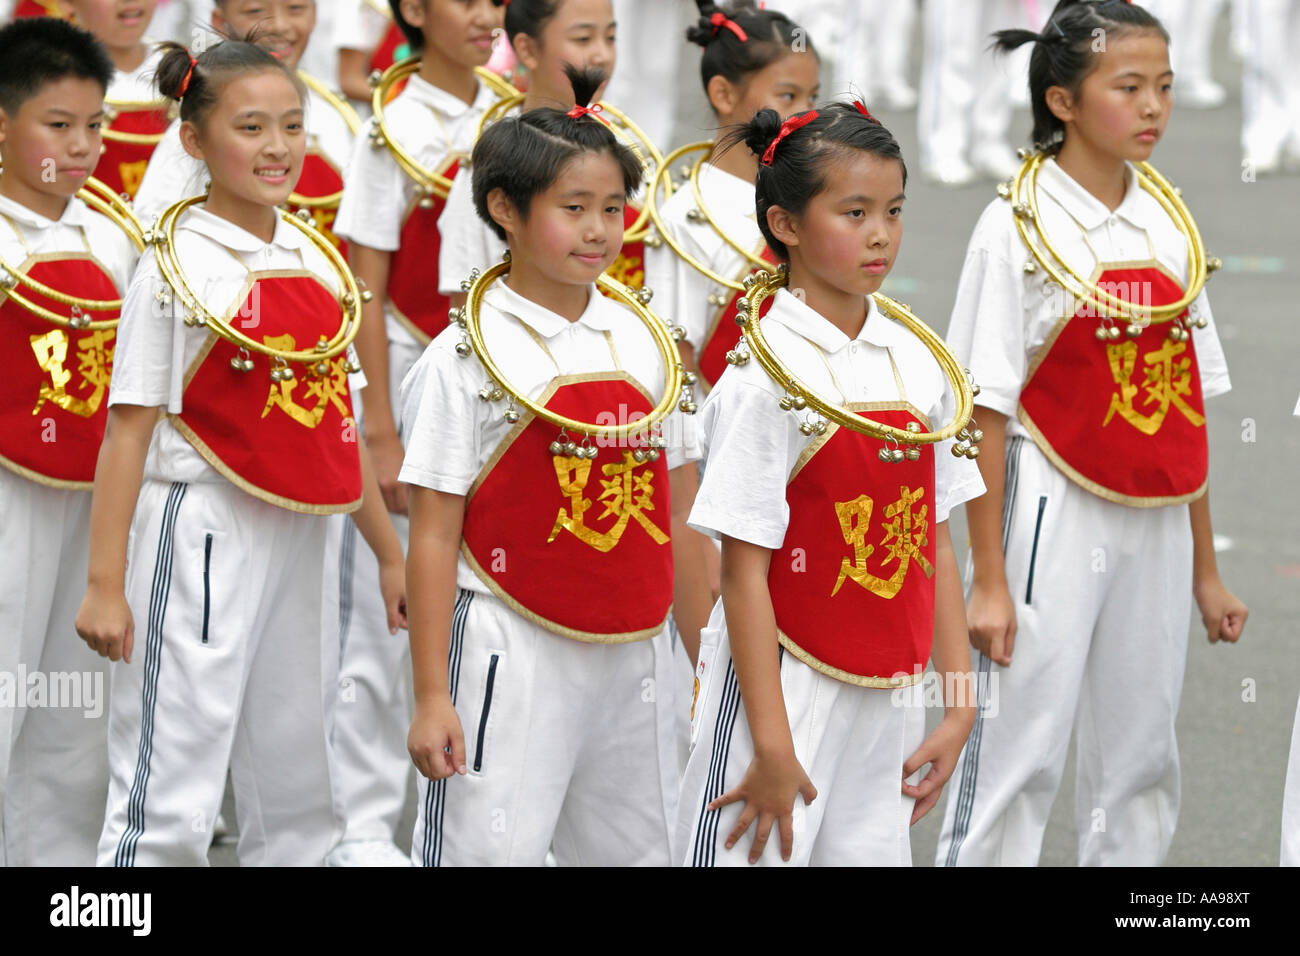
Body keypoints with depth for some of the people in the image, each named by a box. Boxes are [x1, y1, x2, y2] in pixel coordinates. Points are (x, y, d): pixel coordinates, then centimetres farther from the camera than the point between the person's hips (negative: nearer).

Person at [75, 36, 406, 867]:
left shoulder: (315, 260, 9)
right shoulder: (178, 265, -8)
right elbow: (130, 426, -10)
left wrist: (389, 550, 17)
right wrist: (106, 582, -14)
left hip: (297, 533, 7)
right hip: (202, 528, -7)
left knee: (293, 783, 13)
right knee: (172, 797, -7)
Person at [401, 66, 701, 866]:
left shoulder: (645, 344, 9)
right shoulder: (468, 358, -5)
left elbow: (678, 517, 14)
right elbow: (435, 536, -6)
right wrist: (433, 696, -9)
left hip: (636, 653, 5)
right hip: (514, 652, -5)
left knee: (636, 848, 11)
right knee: (490, 850, -7)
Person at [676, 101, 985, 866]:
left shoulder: (919, 363, 6)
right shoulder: (768, 378, -12)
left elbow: (935, 544, 10)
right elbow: (745, 572, -13)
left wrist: (960, 705, 7)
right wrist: (773, 747, -16)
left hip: (888, 702, 6)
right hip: (788, 688, -6)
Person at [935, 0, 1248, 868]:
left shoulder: (1169, 224, 8)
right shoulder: (1019, 227, -8)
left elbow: (1188, 407, 11)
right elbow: (986, 413, -9)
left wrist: (1205, 568, 11)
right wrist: (989, 578, -12)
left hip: (1156, 524, 6)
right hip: (1055, 517, -5)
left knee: (1142, 759, 10)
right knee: (1017, 758, -5)